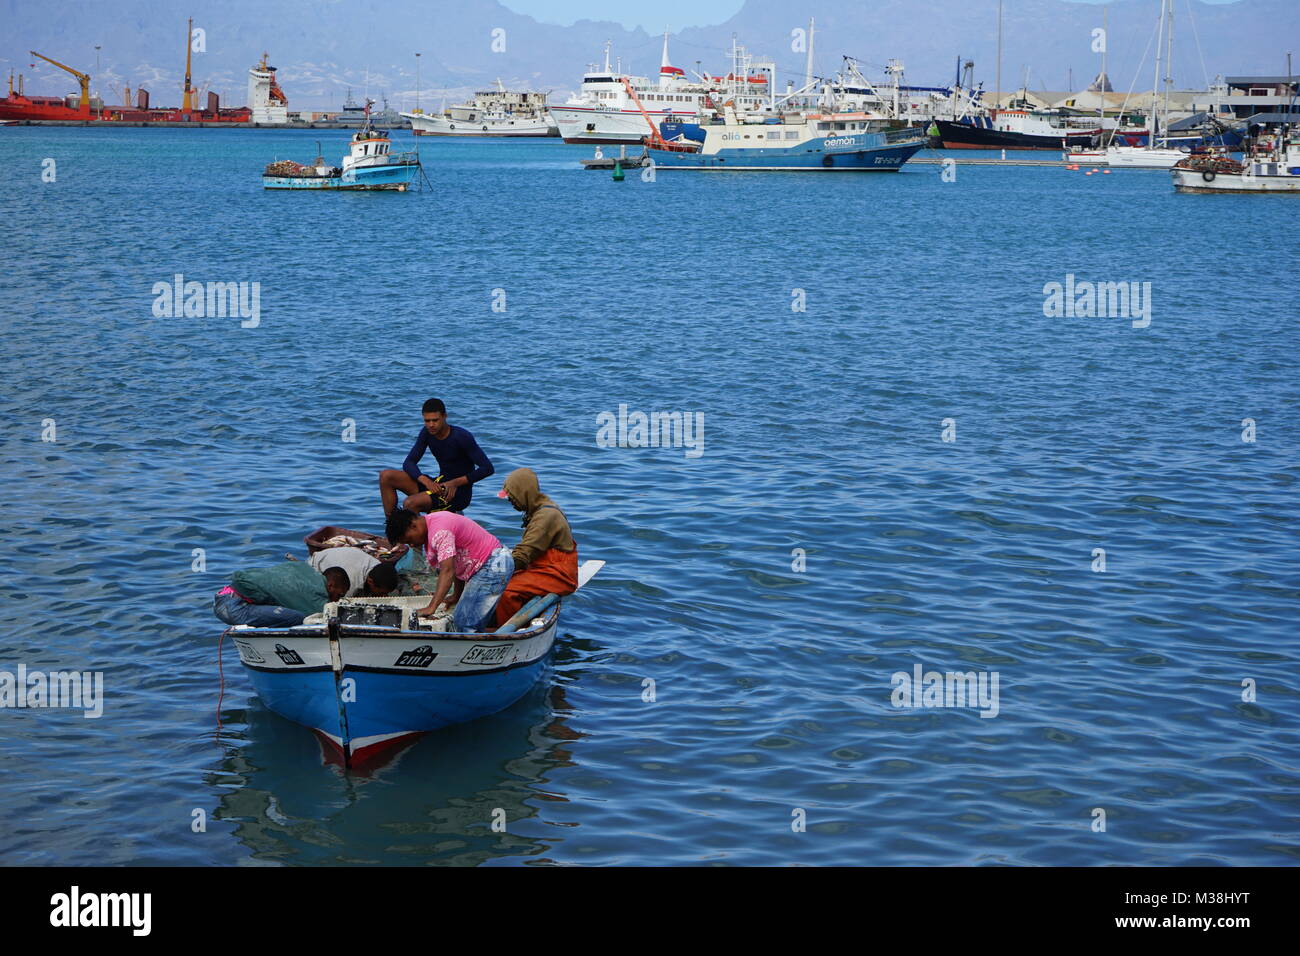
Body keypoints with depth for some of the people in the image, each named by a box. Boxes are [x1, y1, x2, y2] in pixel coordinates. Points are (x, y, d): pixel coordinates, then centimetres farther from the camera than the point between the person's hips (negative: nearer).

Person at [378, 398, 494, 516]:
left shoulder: (461, 437, -17)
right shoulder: (427, 433, 2)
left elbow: (488, 468, -19)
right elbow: (408, 463, 0)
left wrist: (455, 483, -24)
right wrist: (426, 481, -21)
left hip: (459, 493, -8)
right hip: (439, 486, 8)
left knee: (410, 503, -30)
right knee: (386, 476, -5)